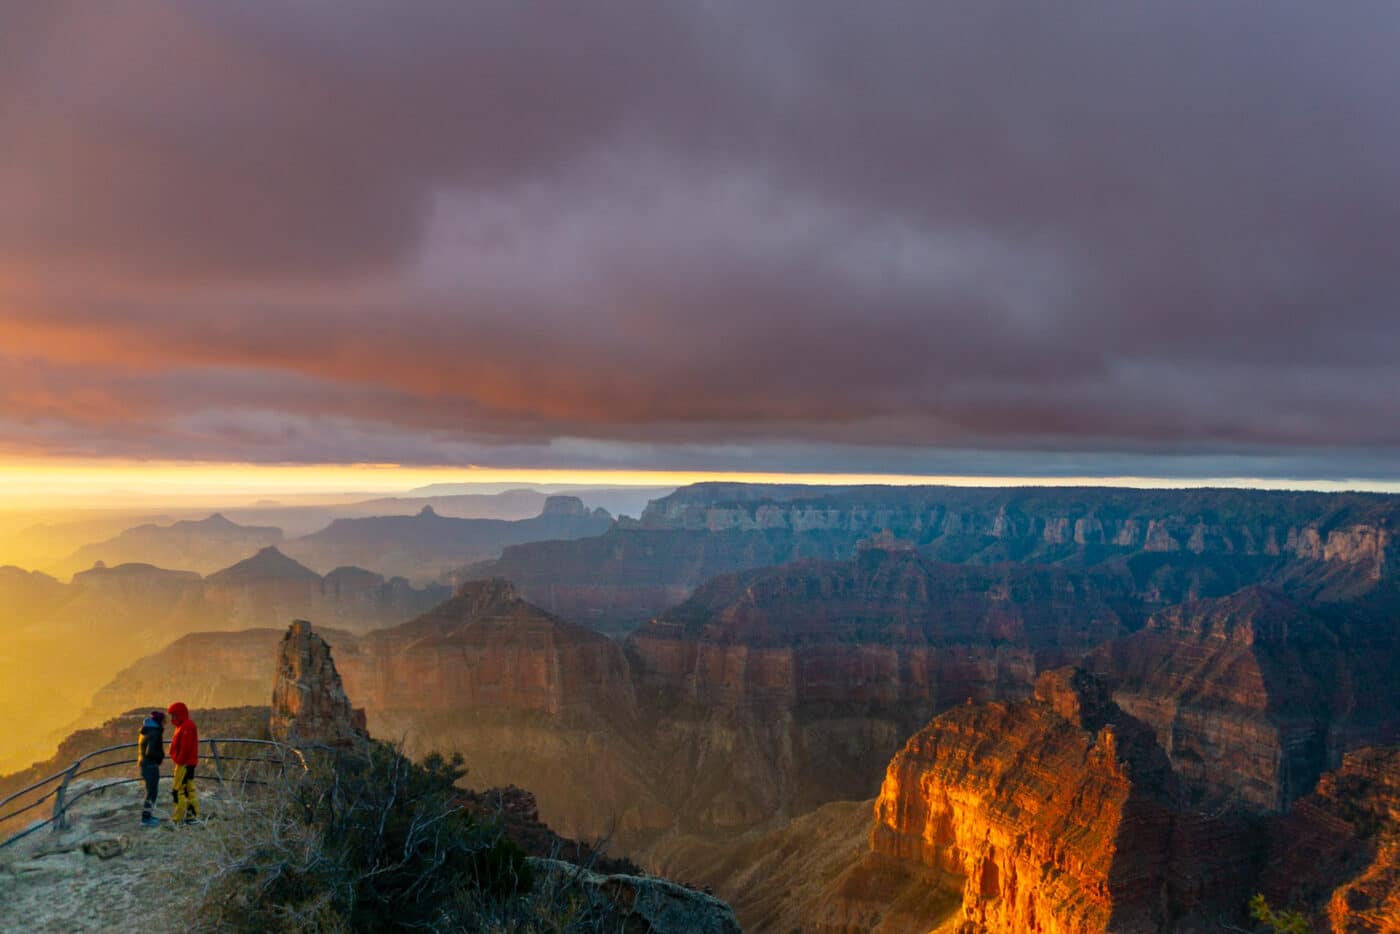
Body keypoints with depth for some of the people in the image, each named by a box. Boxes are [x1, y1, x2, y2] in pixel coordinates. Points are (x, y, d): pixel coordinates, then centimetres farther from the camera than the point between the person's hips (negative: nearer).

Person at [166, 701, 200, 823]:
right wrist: (177, 760, 16)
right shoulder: (182, 726, 19)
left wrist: (180, 761, -18)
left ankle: (177, 817, -7)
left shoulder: (187, 727, -16)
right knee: (189, 788, 11)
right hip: (188, 763, 11)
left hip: (185, 763, -11)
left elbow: (185, 747, -21)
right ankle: (192, 814, 15)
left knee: (178, 790, -8)